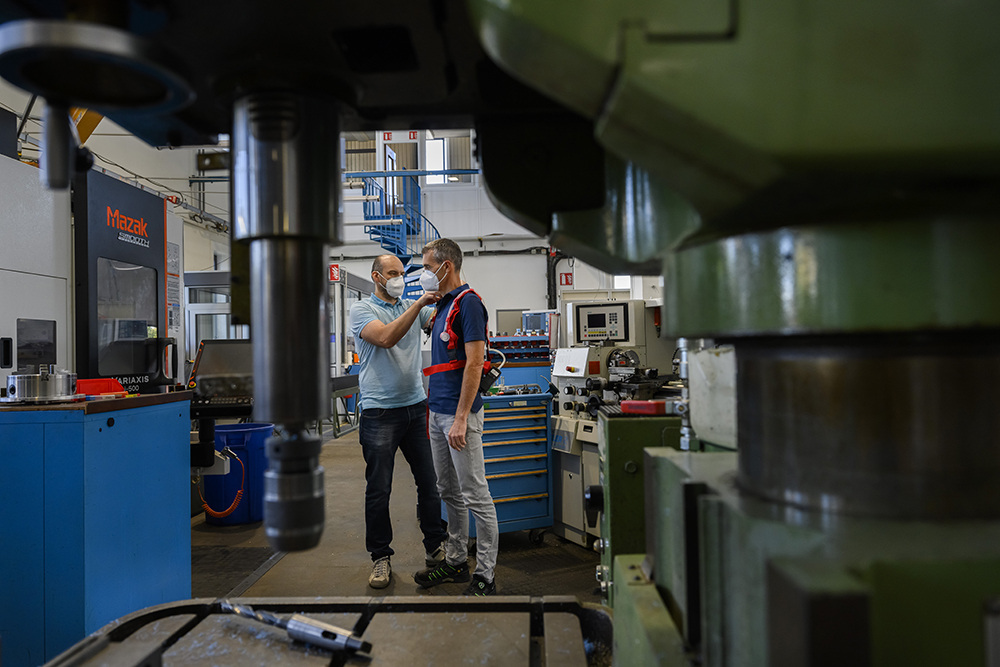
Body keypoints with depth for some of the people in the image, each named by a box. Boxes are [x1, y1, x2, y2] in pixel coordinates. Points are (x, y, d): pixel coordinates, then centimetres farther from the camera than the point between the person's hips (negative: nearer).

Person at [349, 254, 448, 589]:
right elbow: (386, 337, -20)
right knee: (379, 489, 3)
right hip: (380, 413, -4)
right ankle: (381, 557, 18)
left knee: (429, 482, 10)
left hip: (416, 407, 5)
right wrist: (419, 303, -24)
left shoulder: (413, 308, 14)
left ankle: (435, 548, 26)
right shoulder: (361, 309, -2)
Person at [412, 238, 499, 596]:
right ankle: (456, 561, 30)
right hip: (437, 413, 10)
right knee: (449, 492, 17)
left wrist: (461, 419, -23)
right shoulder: (442, 305, 16)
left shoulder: (468, 303, -13)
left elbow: (474, 363, -20)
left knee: (475, 496, -1)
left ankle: (485, 576, 8)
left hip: (459, 415, -10)